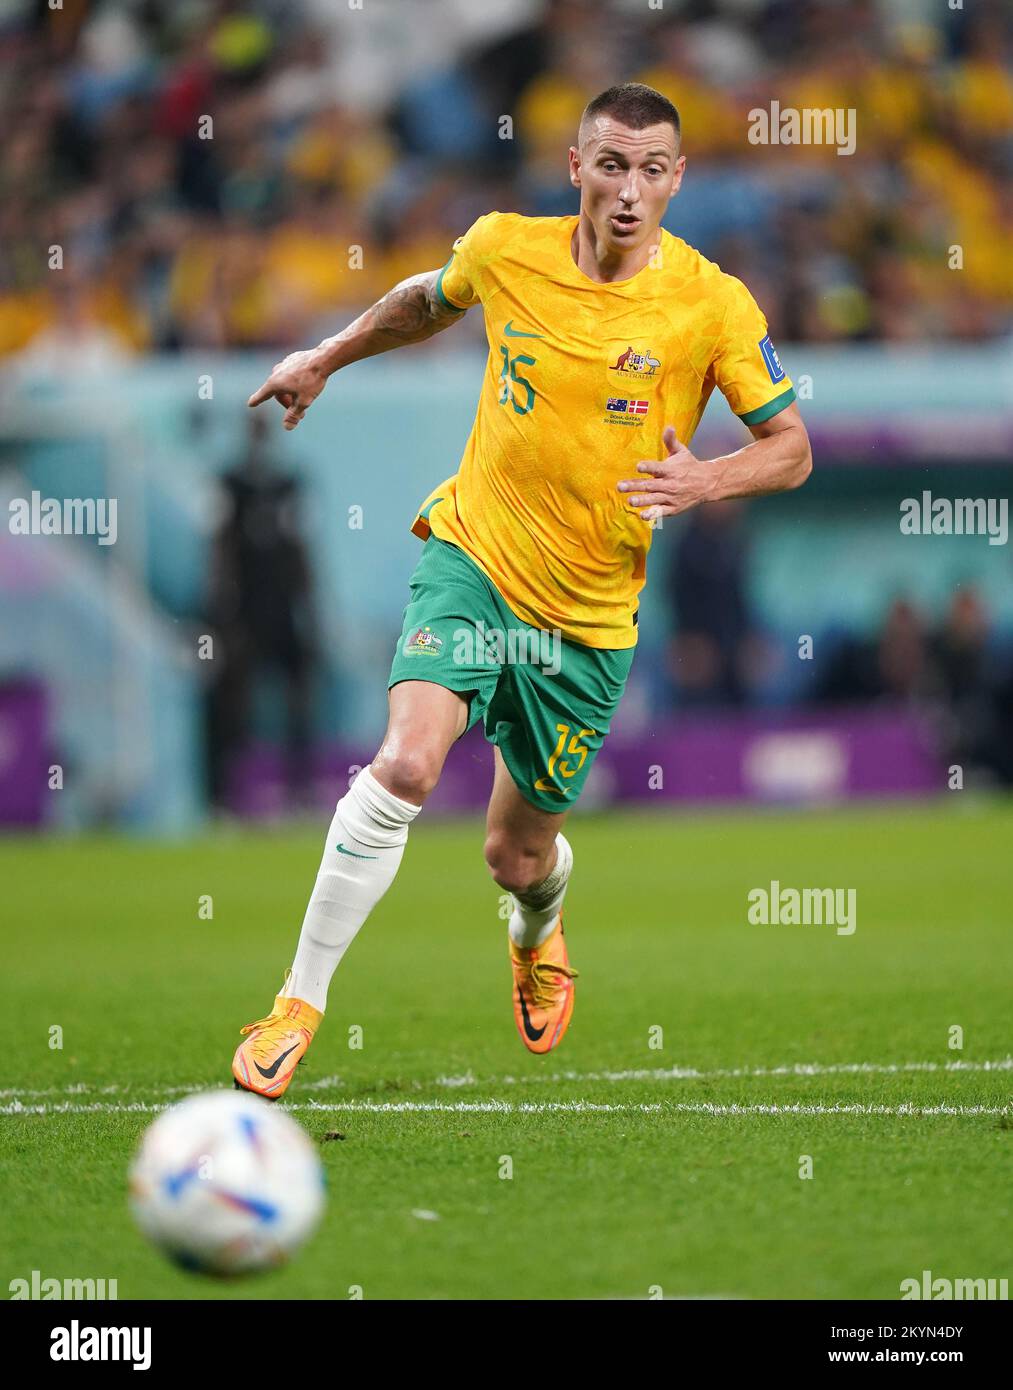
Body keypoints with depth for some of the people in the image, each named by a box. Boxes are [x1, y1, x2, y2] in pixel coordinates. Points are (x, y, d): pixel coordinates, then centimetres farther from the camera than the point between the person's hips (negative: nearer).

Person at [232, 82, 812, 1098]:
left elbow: (790, 447, -4)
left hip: (589, 614, 0)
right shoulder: (506, 250, -6)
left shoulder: (713, 306, -12)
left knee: (518, 857, 11)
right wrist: (325, 360, 27)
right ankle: (299, 1003, -14)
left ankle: (540, 931, 51)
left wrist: (706, 481, -23)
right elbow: (430, 299, 18)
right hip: (472, 556, 0)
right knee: (406, 764, -26)